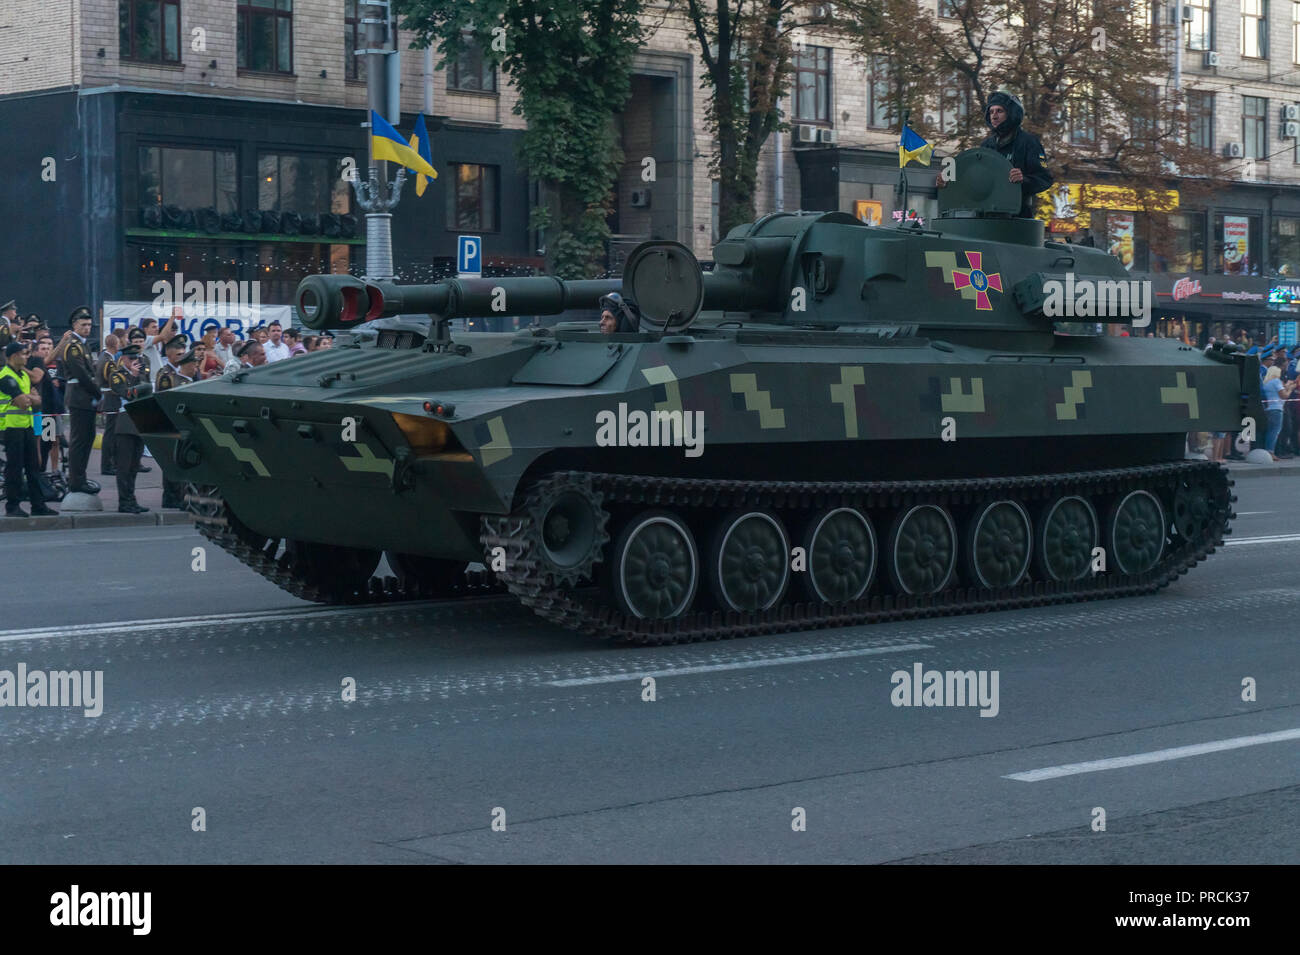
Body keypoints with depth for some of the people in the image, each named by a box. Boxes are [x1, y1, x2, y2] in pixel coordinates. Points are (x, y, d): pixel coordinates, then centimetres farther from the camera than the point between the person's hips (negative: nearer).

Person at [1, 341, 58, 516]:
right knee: (14, 467, -5)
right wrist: (32, 398, 1)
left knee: (33, 466, 9)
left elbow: (36, 400, 10)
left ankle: (38, 504, 12)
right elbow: (24, 401, -20)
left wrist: (26, 398, -10)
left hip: (27, 425, 8)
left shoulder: (24, 375, 17)